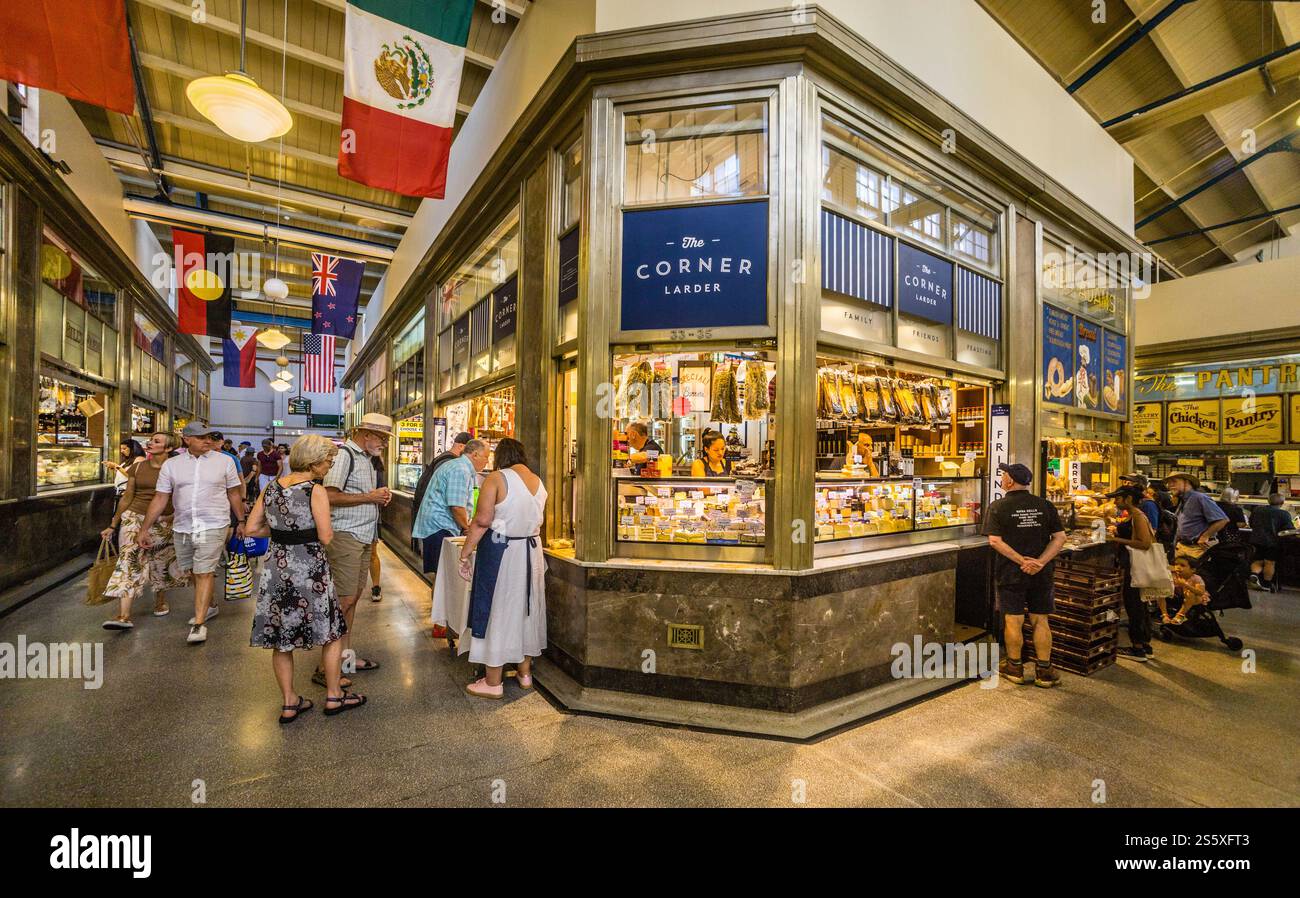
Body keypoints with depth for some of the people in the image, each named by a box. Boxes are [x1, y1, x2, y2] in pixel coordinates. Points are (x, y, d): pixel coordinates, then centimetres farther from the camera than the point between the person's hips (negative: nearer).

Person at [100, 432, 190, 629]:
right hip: (135, 518, 2)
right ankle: (124, 615, -14)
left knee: (161, 563, 11)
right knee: (129, 560, -11)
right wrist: (113, 525, 12)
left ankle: (160, 601, 35)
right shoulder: (137, 468, 4)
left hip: (163, 522, -1)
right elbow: (127, 497, 11)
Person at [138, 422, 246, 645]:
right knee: (193, 572, 16)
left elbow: (234, 494, 5)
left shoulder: (224, 461, -1)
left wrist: (240, 521, 7)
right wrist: (144, 529, 4)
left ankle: (199, 624, -2)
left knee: (204, 573, -7)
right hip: (182, 528, 4)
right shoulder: (171, 465, 3)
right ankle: (209, 606, 36)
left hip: (213, 527, -3)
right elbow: (160, 499, 5)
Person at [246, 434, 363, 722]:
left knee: (281, 638, 15)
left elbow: (252, 528, 5)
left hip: (277, 568, 6)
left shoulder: (272, 487, 4)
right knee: (332, 632, 11)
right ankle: (334, 696, 22)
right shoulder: (316, 491, -15)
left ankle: (289, 703, 26)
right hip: (309, 569, -6)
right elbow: (326, 538, -16)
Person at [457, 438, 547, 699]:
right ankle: (525, 672, 32)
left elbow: (482, 521, -16)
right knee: (527, 608, 17)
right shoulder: (539, 482, 6)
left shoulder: (497, 478, -10)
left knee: (497, 610, 5)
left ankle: (493, 683, 16)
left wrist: (465, 553, -9)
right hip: (532, 551, 6)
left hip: (500, 552, -5)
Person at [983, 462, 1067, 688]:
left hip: (1011, 573, -3)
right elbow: (1060, 537, -3)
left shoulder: (998, 507, -8)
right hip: (1041, 574, 3)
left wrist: (1022, 561, -15)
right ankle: (1043, 671, 19)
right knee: (1040, 621, 12)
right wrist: (1040, 562, -11)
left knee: (1014, 620, 6)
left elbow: (995, 541, -16)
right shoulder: (1045, 505, 2)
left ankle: (1015, 668, 19)